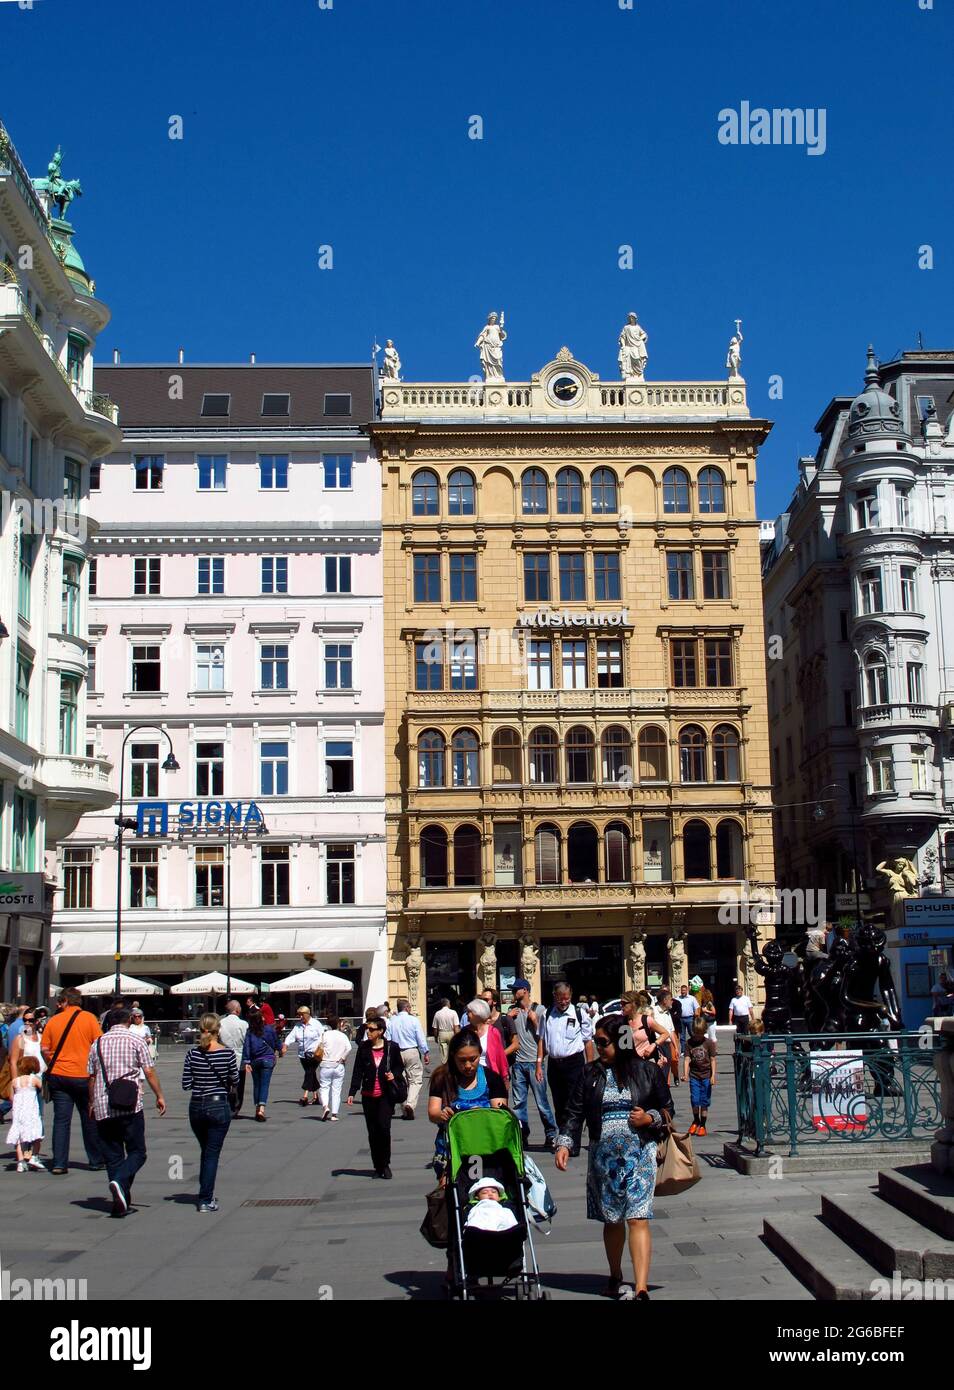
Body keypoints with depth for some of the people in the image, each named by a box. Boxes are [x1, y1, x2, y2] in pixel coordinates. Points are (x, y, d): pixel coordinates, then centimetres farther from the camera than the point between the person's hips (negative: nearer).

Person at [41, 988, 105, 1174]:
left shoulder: (53, 1020, 3)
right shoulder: (88, 1018, -3)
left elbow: (44, 1049, 3)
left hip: (57, 1075, 2)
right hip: (83, 1075, -2)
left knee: (61, 1120, 5)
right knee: (90, 1119, 10)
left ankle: (59, 1164, 1)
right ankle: (96, 1161, 17)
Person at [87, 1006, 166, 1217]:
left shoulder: (97, 1044, 9)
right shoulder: (136, 1042, 0)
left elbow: (92, 1077, 13)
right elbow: (149, 1072, -1)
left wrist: (92, 1103, 24)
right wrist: (159, 1096, 9)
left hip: (103, 1107, 3)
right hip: (130, 1106, -3)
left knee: (112, 1156, 9)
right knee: (137, 1152, 3)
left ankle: (121, 1201, 4)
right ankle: (119, 1182, -23)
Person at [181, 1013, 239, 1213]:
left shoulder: (192, 1053, -6)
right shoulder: (227, 1053, -11)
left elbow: (186, 1085, -6)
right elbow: (235, 1081, -2)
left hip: (196, 1107, 3)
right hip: (219, 1106, -3)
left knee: (206, 1151, 21)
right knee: (212, 1153, 4)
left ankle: (206, 1194, 29)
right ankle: (206, 1200, 1)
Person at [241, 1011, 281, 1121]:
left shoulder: (249, 1032, -4)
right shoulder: (269, 1029, -5)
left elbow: (246, 1046, -8)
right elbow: (276, 1042, 8)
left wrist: (246, 1062, -7)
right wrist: (278, 1050, 29)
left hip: (254, 1061, 2)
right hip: (268, 1059, -2)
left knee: (256, 1085, 14)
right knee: (265, 1084, -4)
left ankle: (257, 1108, 19)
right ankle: (261, 1108, -19)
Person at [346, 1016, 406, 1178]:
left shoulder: (392, 1047, -3)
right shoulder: (363, 1048, 1)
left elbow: (399, 1066, 11)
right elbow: (357, 1072, 2)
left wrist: (394, 1075, -10)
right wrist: (352, 1093, -5)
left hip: (386, 1095, -2)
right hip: (368, 1096, 2)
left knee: (384, 1127, -14)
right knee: (372, 1132, 6)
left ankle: (385, 1164, 3)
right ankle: (378, 1167, 18)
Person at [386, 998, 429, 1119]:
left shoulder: (391, 1021, 3)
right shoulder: (414, 1020, -5)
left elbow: (387, 1039, 2)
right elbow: (421, 1038, -4)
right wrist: (426, 1053, 5)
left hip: (396, 1054, 4)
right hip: (412, 1052, -4)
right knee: (416, 1080, 1)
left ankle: (405, 1111, 13)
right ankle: (410, 1104, -20)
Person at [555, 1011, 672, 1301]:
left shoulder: (647, 1071, 1)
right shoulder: (589, 1074, 5)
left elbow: (667, 1109, 10)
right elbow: (575, 1113, 3)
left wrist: (650, 1118, -10)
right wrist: (565, 1144, -10)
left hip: (639, 1154, -2)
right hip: (603, 1155, 3)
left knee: (637, 1219, -10)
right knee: (612, 1219, 12)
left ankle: (641, 1289, -14)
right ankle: (615, 1279, 31)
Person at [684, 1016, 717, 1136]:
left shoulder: (709, 1043, -5)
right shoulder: (690, 1042, 0)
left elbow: (712, 1060, -3)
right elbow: (687, 1059, -3)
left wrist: (713, 1075, -8)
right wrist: (686, 1074, -14)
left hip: (706, 1076, -1)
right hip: (694, 1075, 2)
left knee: (704, 1102, 3)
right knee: (694, 1100, 1)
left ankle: (702, 1125, 14)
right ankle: (695, 1121, 24)